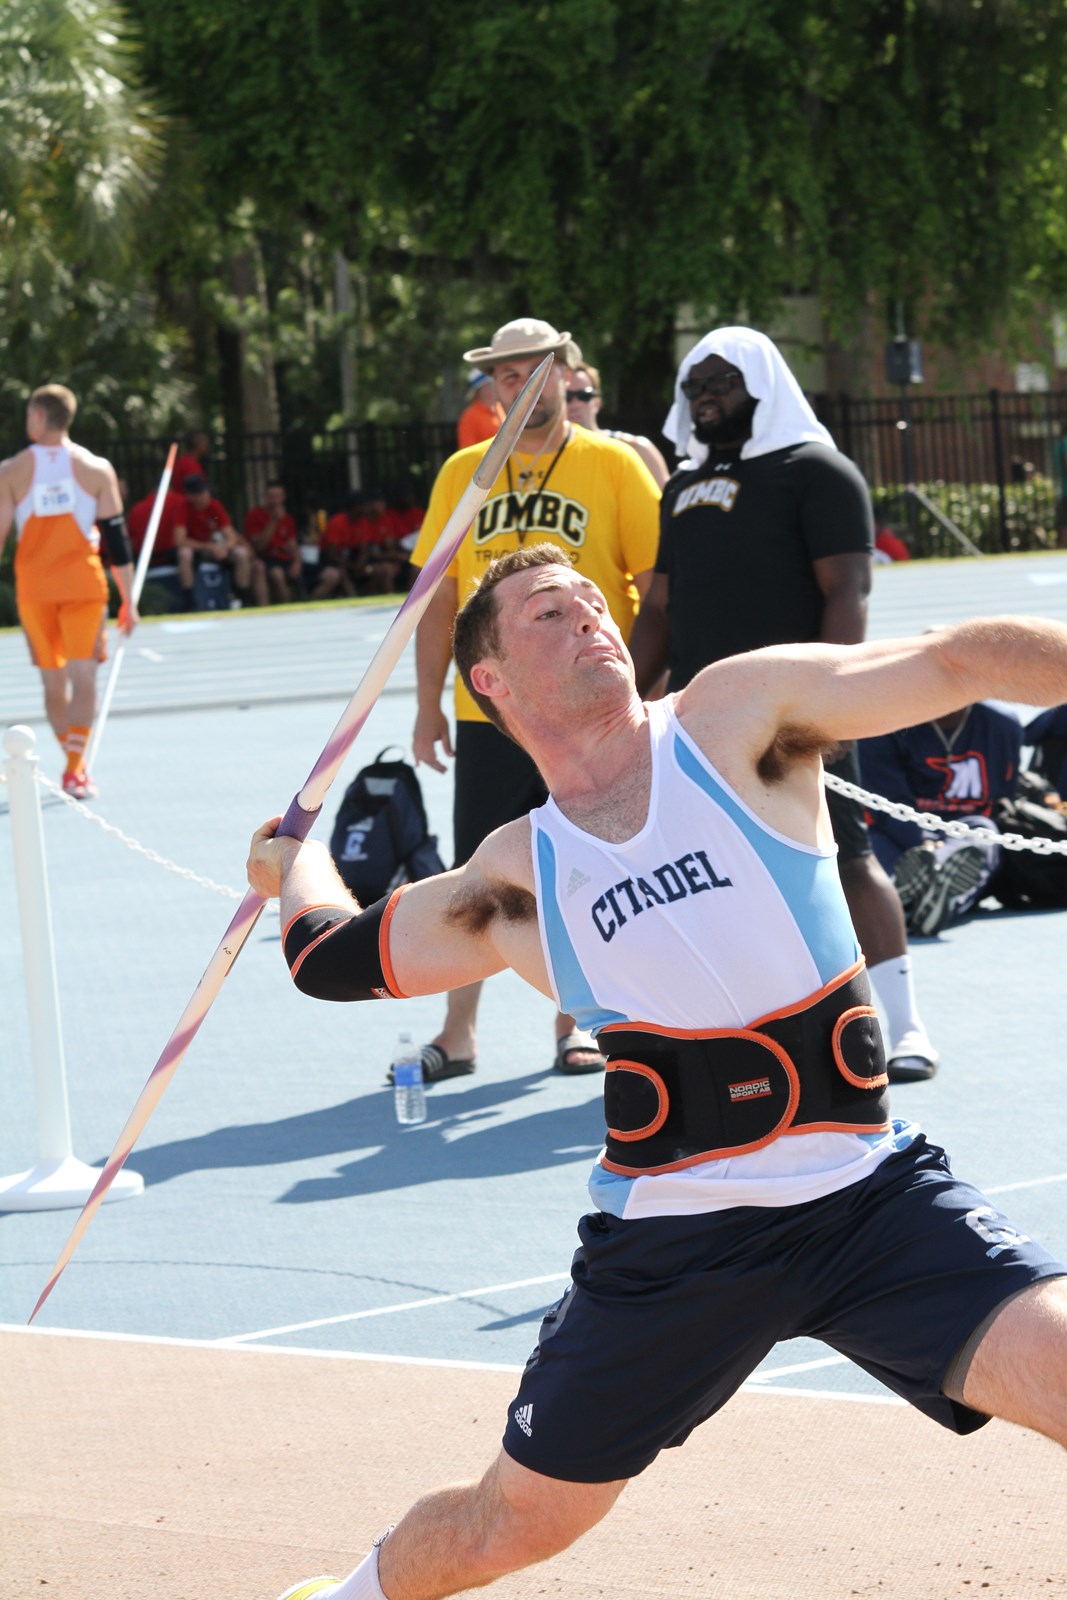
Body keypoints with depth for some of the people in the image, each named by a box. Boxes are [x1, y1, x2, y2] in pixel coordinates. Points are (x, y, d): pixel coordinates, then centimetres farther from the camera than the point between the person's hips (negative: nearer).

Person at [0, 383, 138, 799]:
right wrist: (128, 600, 4)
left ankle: (75, 766, 20)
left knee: (53, 682, 12)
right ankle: (74, 771, -13)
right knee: (83, 677, -1)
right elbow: (115, 535, 0)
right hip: (83, 585, -1)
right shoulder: (95, 468, 1)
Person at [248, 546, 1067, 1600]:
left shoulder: (739, 716, -1)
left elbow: (959, 661, -11)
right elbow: (332, 958, 18)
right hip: (673, 1230, 1)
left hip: (870, 1191, -1)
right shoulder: (516, 881, 5)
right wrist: (298, 861, 38)